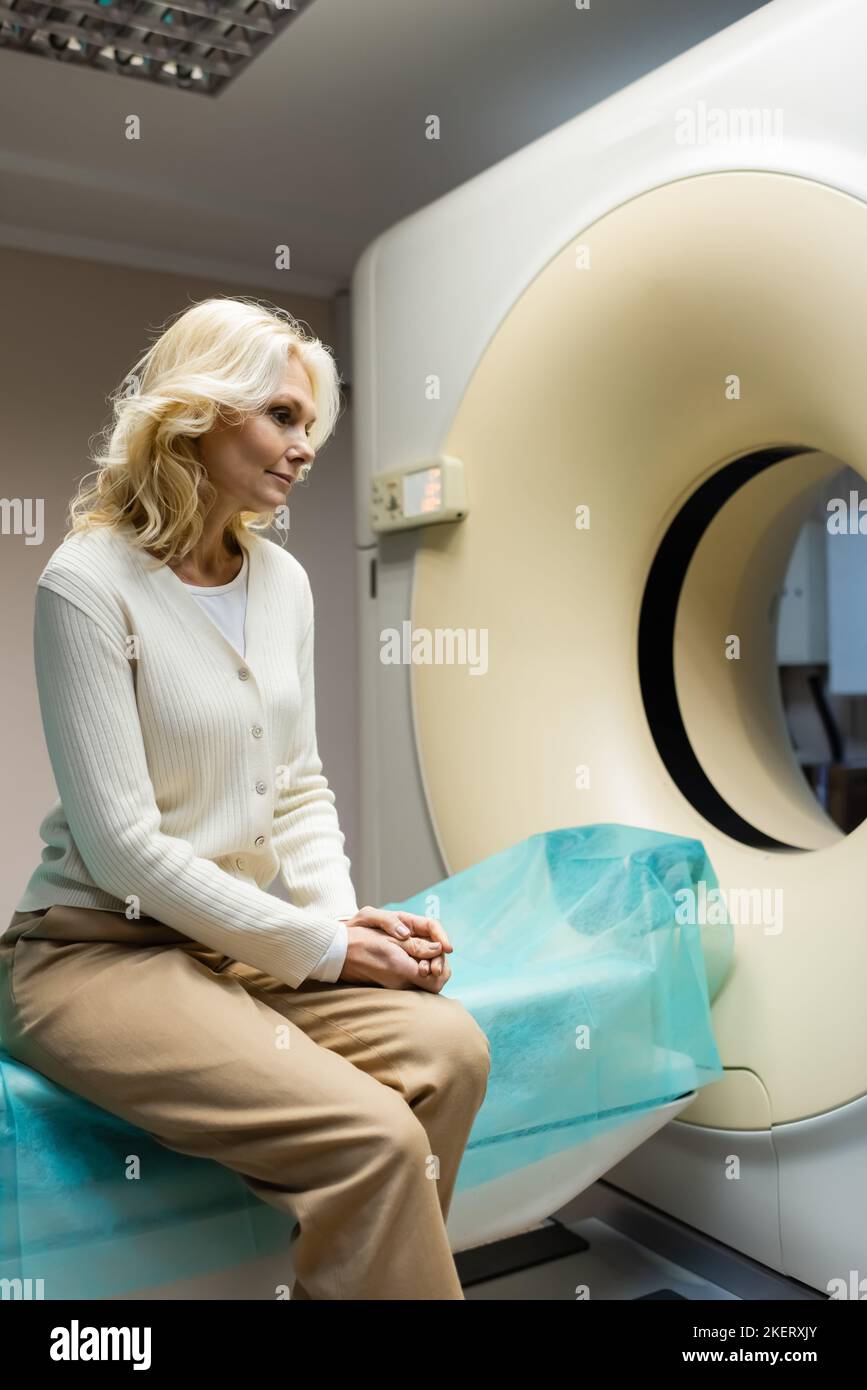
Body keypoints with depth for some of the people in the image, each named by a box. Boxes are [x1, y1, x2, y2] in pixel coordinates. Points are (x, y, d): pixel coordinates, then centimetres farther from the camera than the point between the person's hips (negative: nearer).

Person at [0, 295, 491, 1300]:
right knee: (369, 1135, -26)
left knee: (448, 1048, -18)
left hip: (243, 937, 7)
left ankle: (368, 1267, 0)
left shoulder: (283, 579, 7)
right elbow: (122, 845, -17)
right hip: (101, 950, -6)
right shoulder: (88, 581, -14)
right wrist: (320, 949, -15)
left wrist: (344, 918, -6)